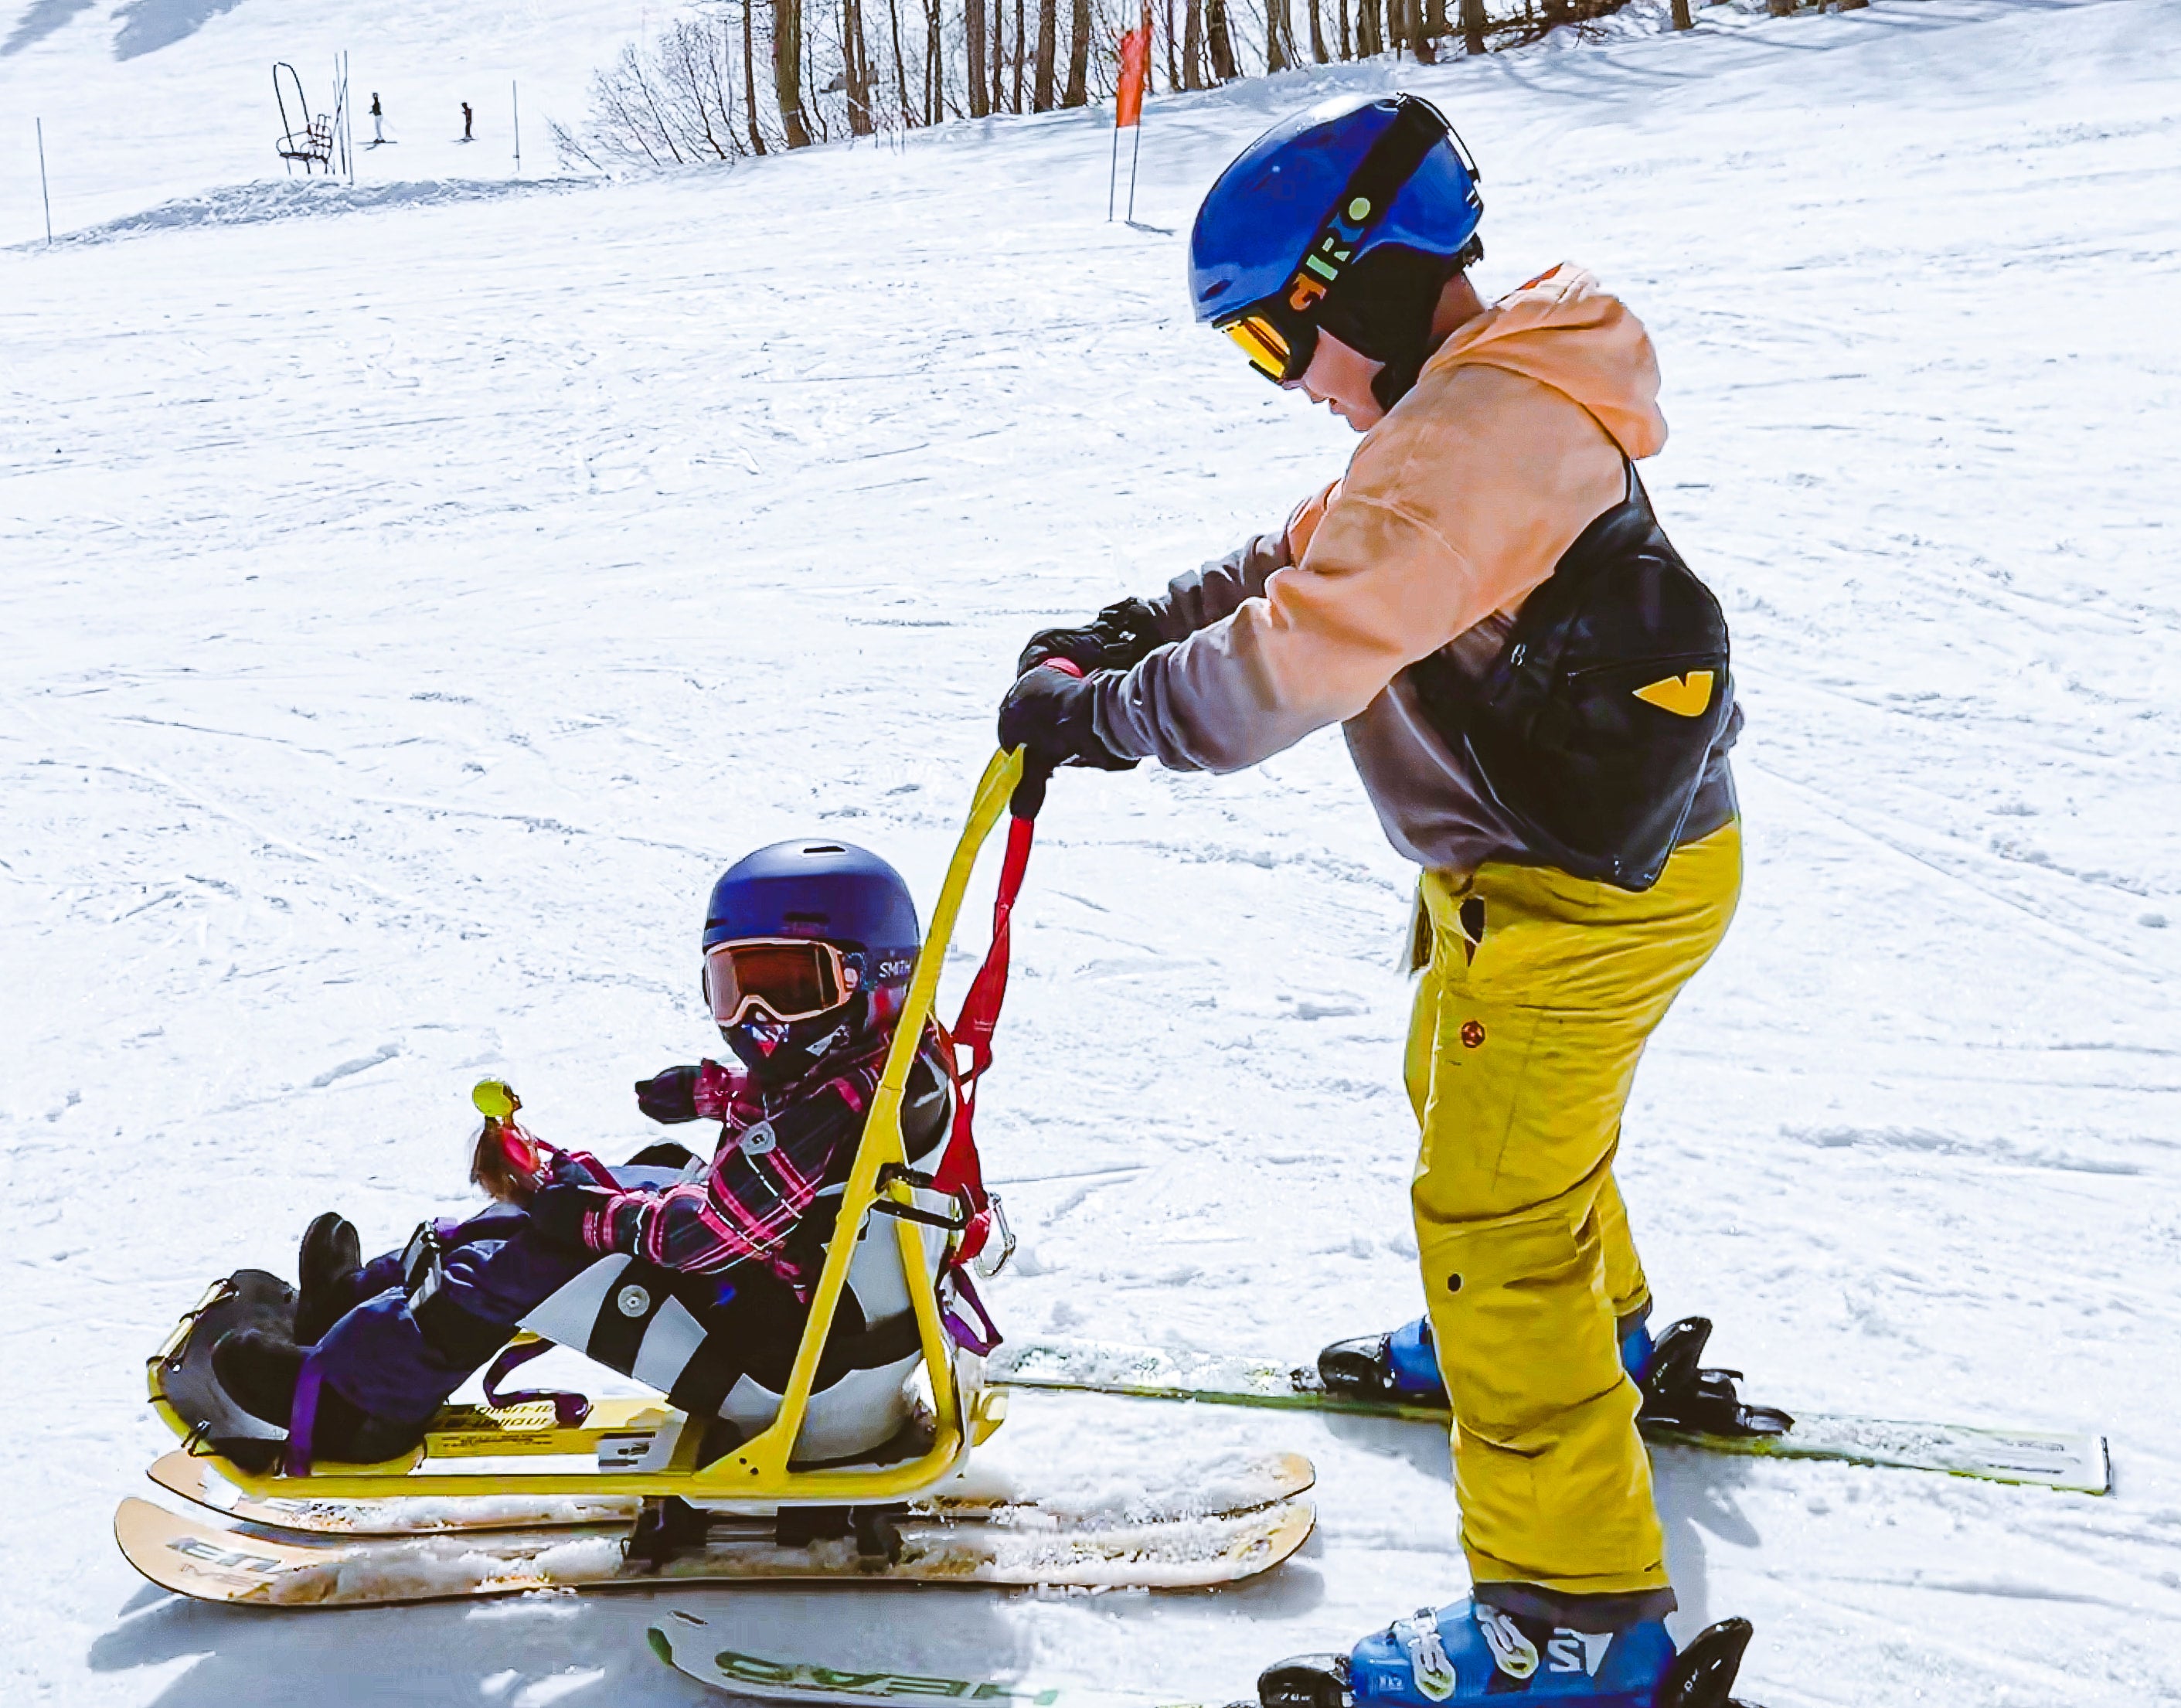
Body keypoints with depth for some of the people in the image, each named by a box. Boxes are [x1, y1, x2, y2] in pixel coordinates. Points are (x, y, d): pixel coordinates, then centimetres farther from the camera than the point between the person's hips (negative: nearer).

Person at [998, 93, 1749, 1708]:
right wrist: (1137, 628, 3)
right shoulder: (1488, 397, 6)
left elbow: (1304, 652, -34)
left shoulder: (1476, 435, -28)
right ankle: (1600, 1334, 57)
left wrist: (1100, 714, -21)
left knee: (1491, 1216, -4)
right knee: (1471, 1086, 31)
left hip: (1583, 891, -11)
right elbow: (1320, 553, 14)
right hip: (1586, 847, 11)